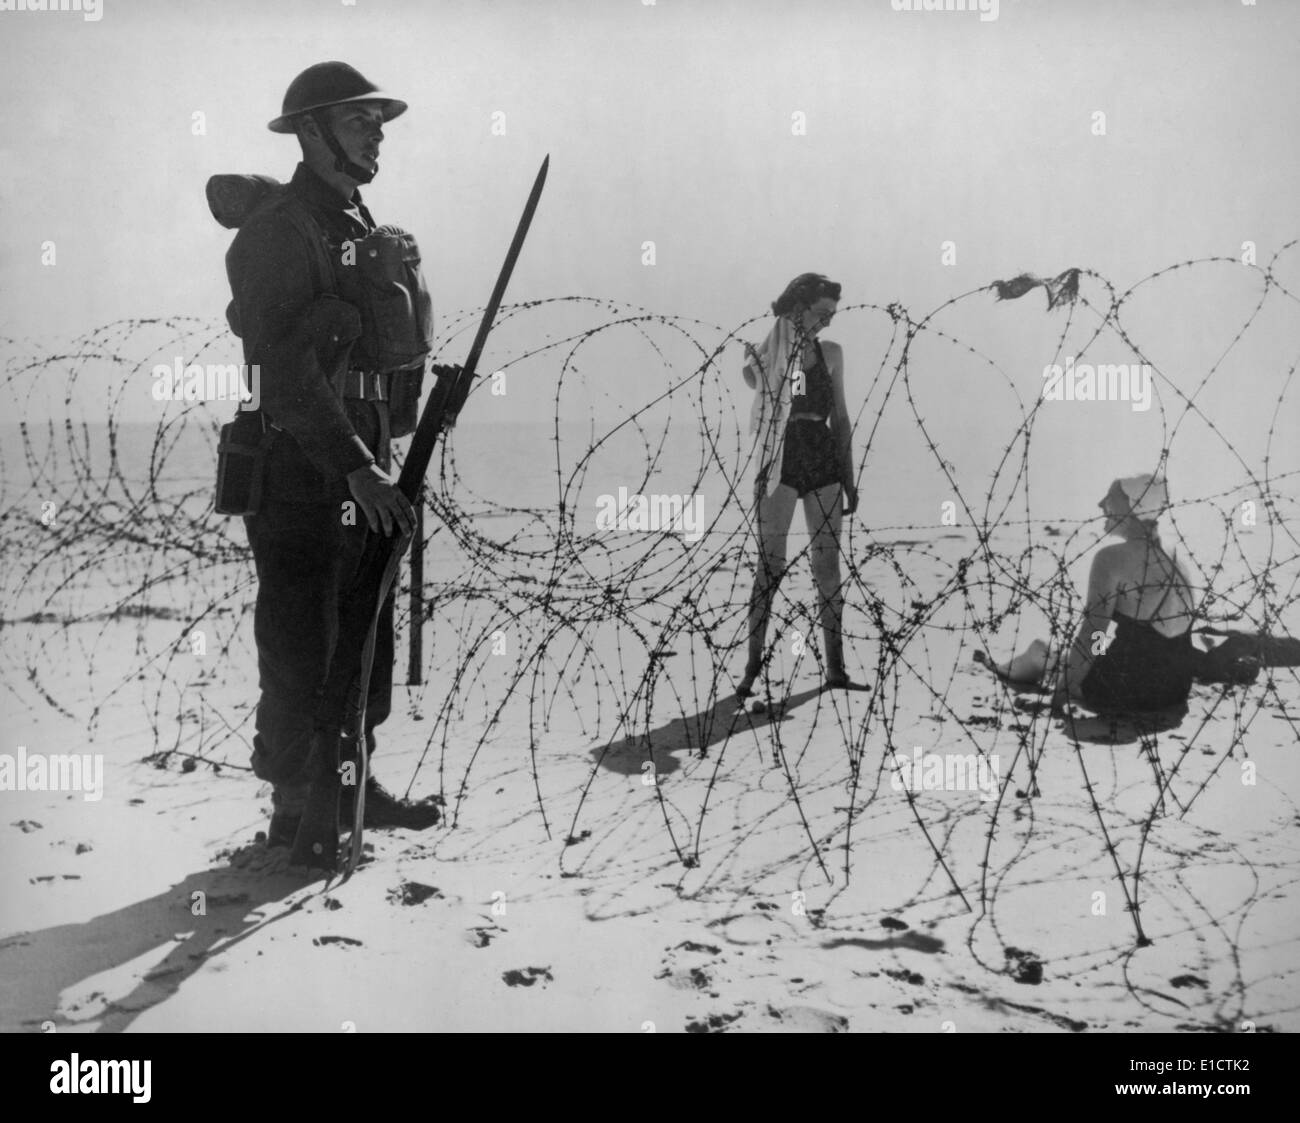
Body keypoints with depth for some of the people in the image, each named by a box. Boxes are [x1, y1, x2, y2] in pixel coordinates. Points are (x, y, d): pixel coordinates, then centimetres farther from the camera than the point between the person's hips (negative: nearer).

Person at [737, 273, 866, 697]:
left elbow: (841, 419, 14)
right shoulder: (766, 354, 4)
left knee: (827, 565, 3)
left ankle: (835, 667, 7)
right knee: (770, 565, -6)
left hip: (824, 461, 4)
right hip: (781, 460, -4)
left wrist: (848, 479, 13)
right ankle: (753, 667, -3)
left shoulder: (831, 353, 13)